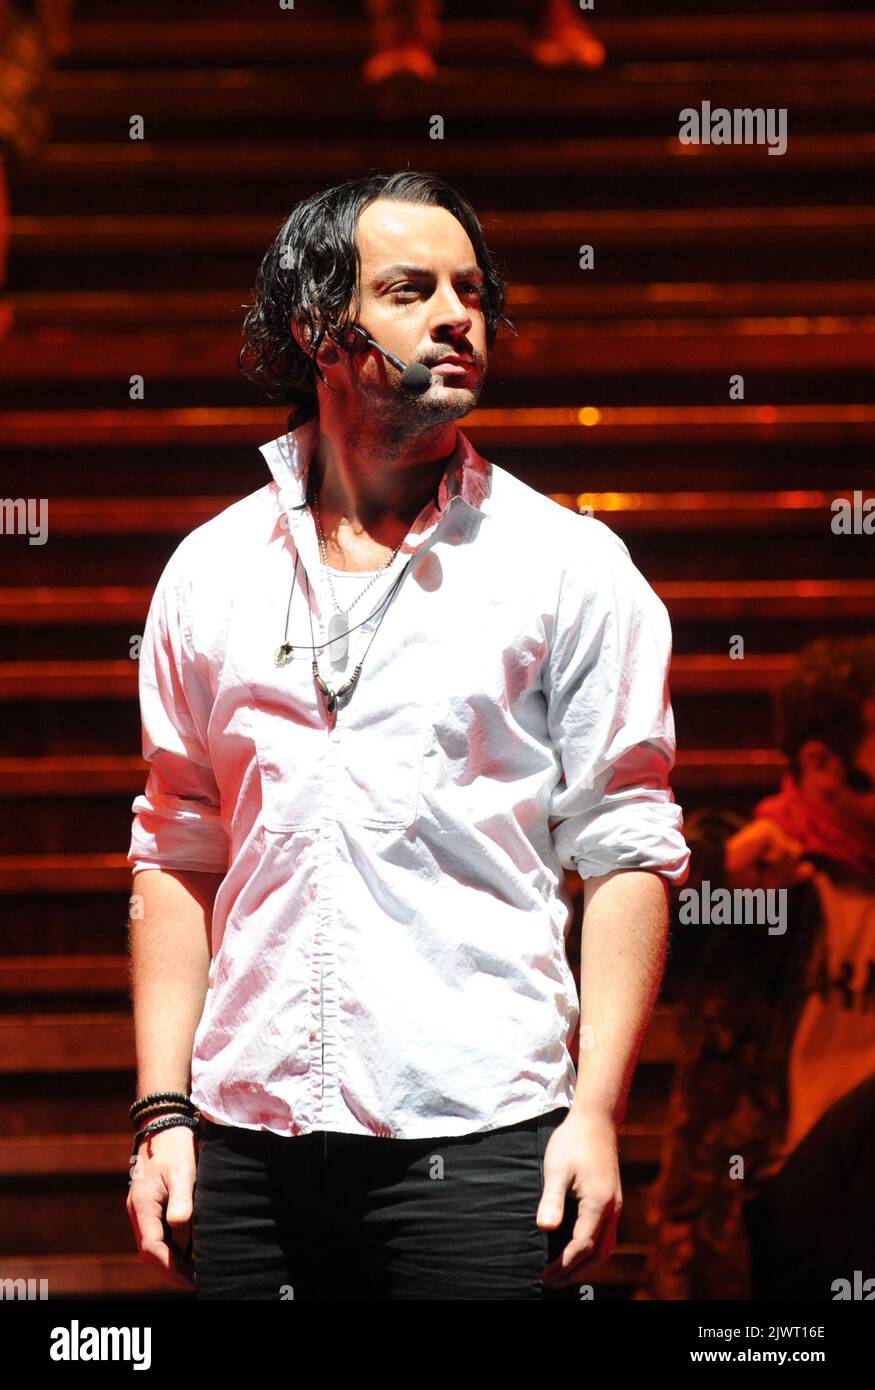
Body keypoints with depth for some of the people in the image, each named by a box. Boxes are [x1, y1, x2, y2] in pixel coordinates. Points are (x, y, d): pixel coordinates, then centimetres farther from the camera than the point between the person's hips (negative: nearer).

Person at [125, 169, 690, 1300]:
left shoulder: (566, 563, 5)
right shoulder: (211, 572, 12)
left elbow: (626, 851, 1)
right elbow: (177, 856, 15)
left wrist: (596, 1114, -8)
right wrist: (163, 1113, 6)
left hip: (478, 1140, -2)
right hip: (248, 1146, 2)